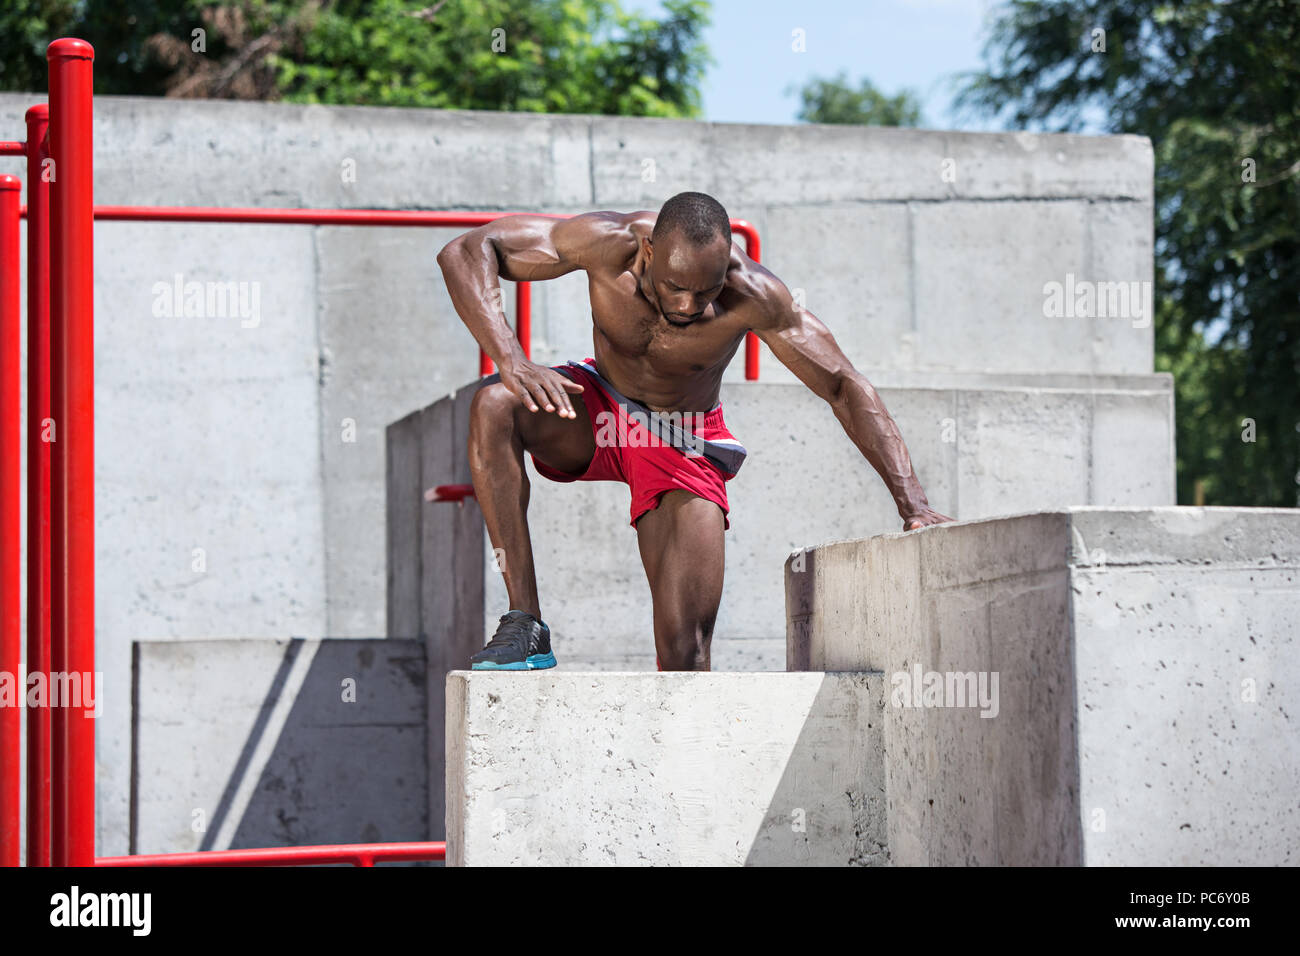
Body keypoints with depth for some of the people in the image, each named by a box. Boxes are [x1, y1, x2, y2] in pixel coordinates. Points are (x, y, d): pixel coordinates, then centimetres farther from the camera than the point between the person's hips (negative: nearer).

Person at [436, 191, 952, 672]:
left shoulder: (753, 296, -29)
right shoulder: (610, 244, -30)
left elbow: (845, 387, -21)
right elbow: (464, 252, -28)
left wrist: (912, 504, -27)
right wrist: (511, 360, -43)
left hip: (685, 447, -1)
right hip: (598, 412, 1)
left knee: (685, 652, -14)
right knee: (494, 404, -33)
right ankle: (524, 626, -31)